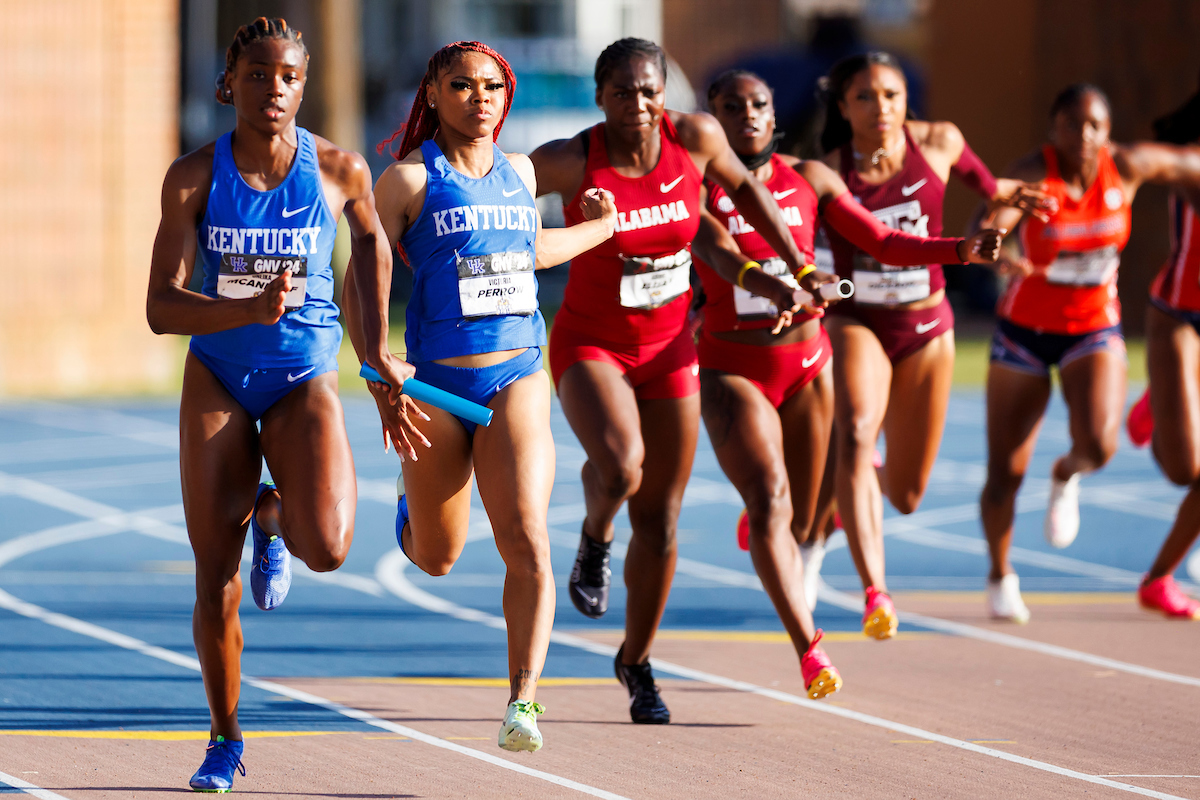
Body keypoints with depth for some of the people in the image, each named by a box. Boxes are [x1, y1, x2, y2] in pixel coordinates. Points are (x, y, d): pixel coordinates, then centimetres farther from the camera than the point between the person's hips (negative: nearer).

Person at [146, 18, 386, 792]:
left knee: (327, 548, -25)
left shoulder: (340, 170, -9)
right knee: (215, 577, 0)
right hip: (218, 379, 0)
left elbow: (372, 238, 14)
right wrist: (251, 310, -30)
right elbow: (162, 306, -14)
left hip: (305, 377, 0)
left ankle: (274, 515, 14)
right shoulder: (194, 177, -10)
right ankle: (225, 741, 21)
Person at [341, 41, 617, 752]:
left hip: (517, 378, 2)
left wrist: (599, 228, 38)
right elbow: (364, 279, -6)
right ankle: (413, 501, 50)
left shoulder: (520, 173, 10)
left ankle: (524, 700, -17)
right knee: (437, 558, 13)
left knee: (527, 544, -18)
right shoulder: (409, 179, -4)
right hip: (432, 382, -2)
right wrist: (379, 366, -18)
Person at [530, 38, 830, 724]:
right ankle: (596, 539, 5)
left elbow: (743, 187, 9)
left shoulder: (695, 137, -11)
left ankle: (637, 661, 29)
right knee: (621, 468, -32)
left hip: (669, 348, 4)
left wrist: (798, 266, 12)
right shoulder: (572, 162, -20)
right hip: (590, 348, -3)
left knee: (660, 521, 8)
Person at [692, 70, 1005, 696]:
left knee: (797, 520, 12)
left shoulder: (810, 179, 3)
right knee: (772, 505, -22)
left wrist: (963, 250, -13)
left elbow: (884, 243, 2)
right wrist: (769, 284, -47)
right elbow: (721, 257, -26)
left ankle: (755, 521, 51)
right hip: (732, 369, -4)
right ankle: (810, 650, -27)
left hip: (805, 365, 4)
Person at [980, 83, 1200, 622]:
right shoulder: (1031, 175, -23)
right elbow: (986, 226, -41)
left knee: (1098, 446, -24)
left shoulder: (1126, 166, -12)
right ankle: (1000, 577, 30)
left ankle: (1066, 475, 14)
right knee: (1005, 476, 2)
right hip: (1025, 331, -2)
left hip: (1095, 330, 2)